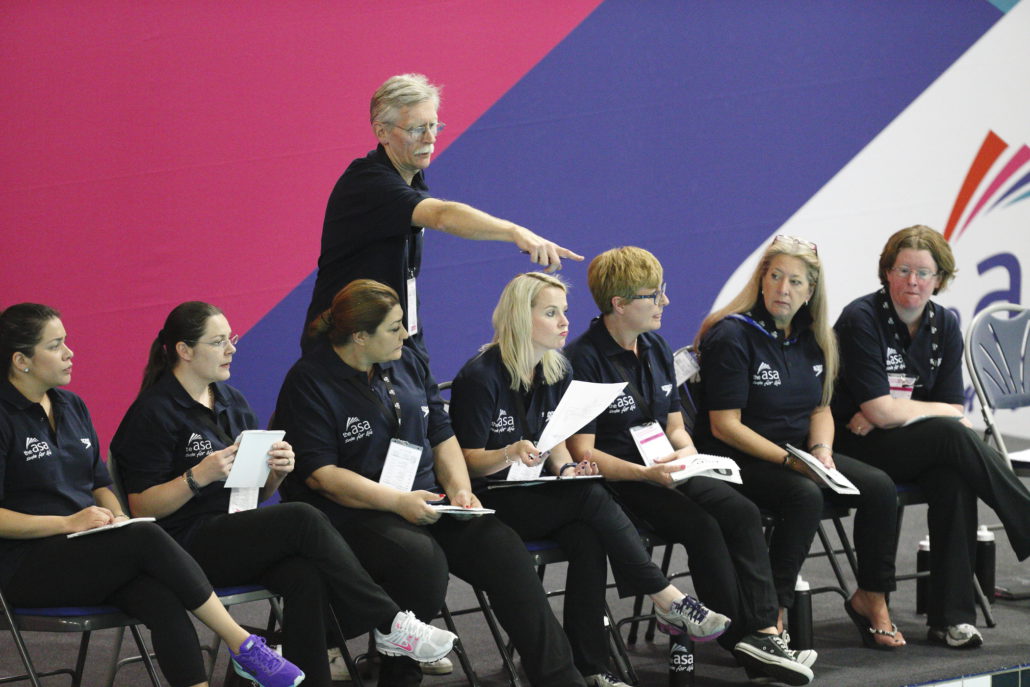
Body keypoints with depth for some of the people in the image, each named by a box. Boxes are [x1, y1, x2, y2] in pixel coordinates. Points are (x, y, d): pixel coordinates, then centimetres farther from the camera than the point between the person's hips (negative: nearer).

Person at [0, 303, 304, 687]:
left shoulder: (71, 407, 16)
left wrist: (116, 517, 1)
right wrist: (67, 523, -18)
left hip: (86, 551, 6)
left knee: (162, 599, -27)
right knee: (148, 539, -29)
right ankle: (243, 645, -23)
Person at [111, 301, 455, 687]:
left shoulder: (233, 402, 17)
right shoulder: (153, 413, -4)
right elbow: (141, 508, -9)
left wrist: (277, 472, -1)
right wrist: (199, 476, -22)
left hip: (241, 528, 7)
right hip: (189, 544, -6)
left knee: (306, 575, -28)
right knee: (303, 520, -28)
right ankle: (388, 623, -21)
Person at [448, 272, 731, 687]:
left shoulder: (557, 372, 11)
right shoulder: (481, 377, -11)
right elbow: (468, 461, -10)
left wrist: (567, 469, -7)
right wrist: (510, 454, -30)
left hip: (542, 497, 6)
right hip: (491, 502, -6)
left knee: (588, 539, -28)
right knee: (591, 497, -30)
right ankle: (668, 599, -25)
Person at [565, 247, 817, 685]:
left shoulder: (656, 348, 12)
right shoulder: (583, 359, -12)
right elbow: (582, 452, -15)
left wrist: (687, 454, -3)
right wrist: (647, 473, -26)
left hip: (667, 472, 7)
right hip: (614, 483, -7)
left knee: (741, 512, -18)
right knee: (702, 526, -27)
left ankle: (763, 631, -27)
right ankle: (740, 640, -21)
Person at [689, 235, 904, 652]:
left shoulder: (811, 339, 10)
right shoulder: (732, 336, -13)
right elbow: (725, 426, -17)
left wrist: (821, 451, -6)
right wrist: (790, 460, -22)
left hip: (799, 454, 7)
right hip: (739, 460, -7)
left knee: (880, 487, -13)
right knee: (805, 495, -34)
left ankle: (871, 599, 2)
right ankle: (772, 614, -30)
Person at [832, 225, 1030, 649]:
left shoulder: (945, 327, 7)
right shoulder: (861, 319, -11)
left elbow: (953, 413, 1)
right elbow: (879, 410, -17)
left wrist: (890, 415, -12)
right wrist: (940, 412, -4)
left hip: (911, 448, 5)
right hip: (855, 450, -5)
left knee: (953, 476, -29)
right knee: (950, 437, -30)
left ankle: (951, 617, -30)